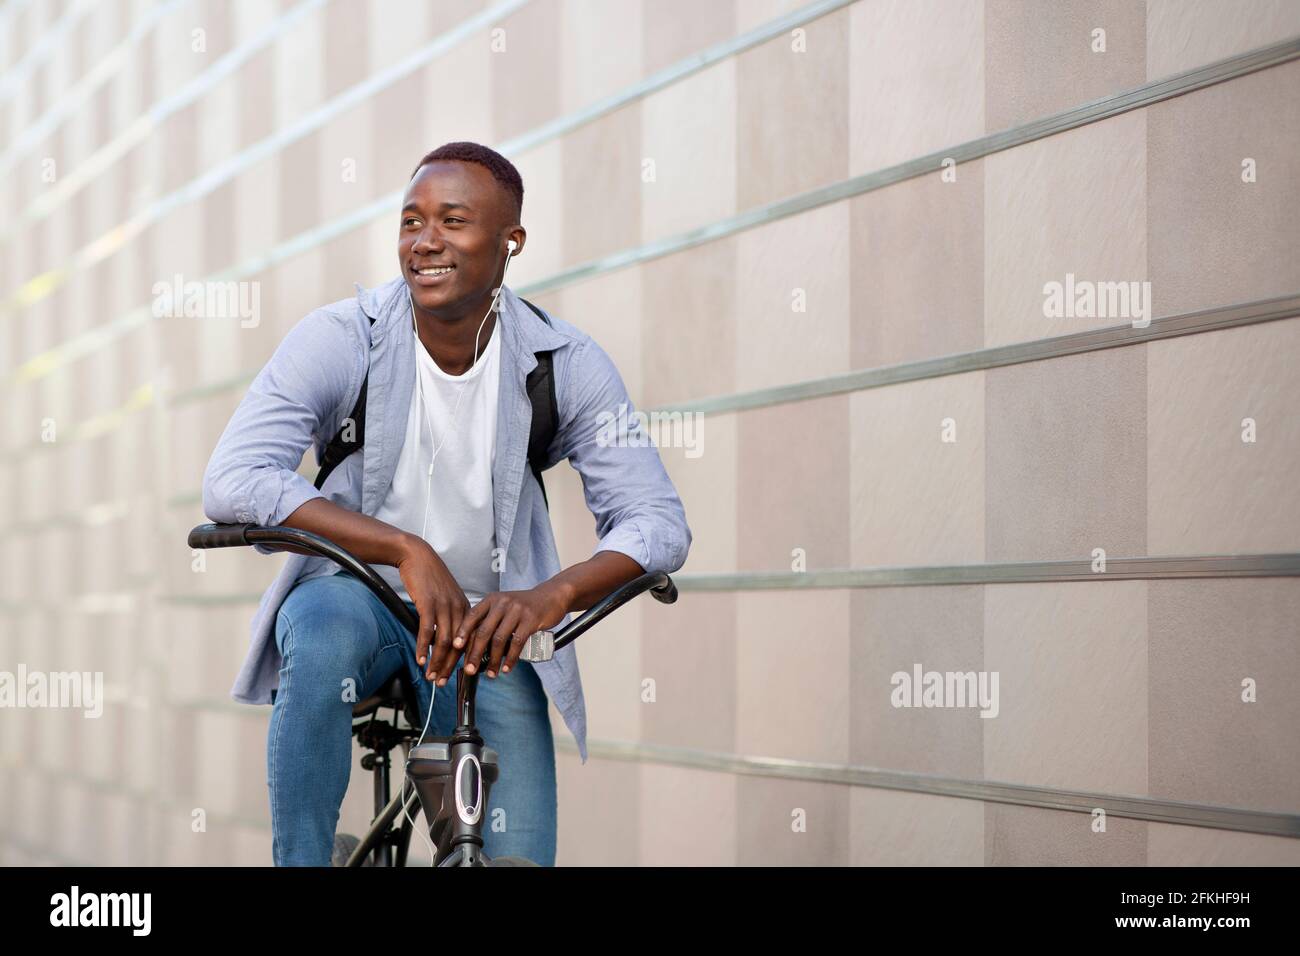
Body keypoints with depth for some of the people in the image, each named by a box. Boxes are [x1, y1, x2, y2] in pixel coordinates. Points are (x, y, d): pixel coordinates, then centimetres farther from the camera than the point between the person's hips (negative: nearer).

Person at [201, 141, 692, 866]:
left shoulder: (567, 363, -10)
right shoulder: (341, 339, -15)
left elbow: (659, 520, -14)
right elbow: (232, 482, -26)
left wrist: (553, 594, -35)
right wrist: (404, 549, -37)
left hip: (490, 624, 2)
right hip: (353, 595, -1)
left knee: (518, 856, -12)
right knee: (328, 636, -37)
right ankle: (299, 861, -24)